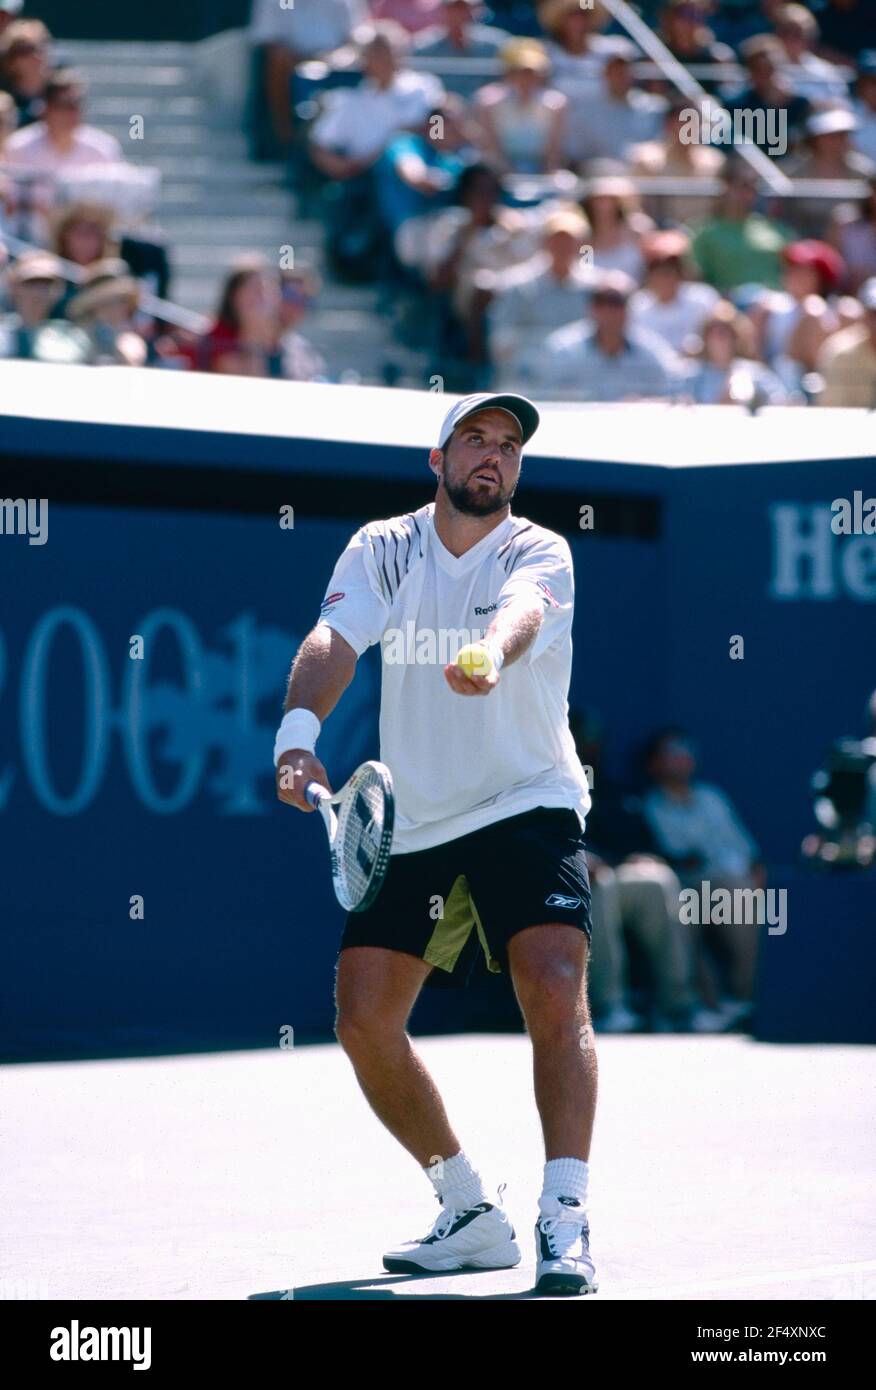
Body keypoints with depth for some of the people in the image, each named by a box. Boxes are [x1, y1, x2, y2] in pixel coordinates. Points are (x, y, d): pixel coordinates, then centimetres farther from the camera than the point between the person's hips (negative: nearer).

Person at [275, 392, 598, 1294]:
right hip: (412, 826, 4)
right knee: (364, 1022, 1)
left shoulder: (539, 552, -7)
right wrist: (299, 731, -34)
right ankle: (469, 1214, 18)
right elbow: (333, 642, -14)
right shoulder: (383, 549, 2)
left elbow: (522, 612, -31)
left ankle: (565, 1221, -21)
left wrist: (490, 655, -55)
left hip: (528, 810, -4)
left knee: (555, 992, -23)